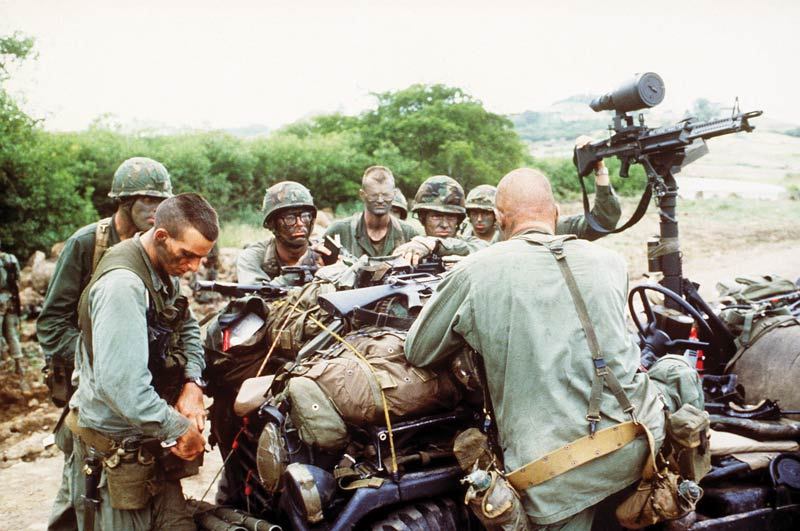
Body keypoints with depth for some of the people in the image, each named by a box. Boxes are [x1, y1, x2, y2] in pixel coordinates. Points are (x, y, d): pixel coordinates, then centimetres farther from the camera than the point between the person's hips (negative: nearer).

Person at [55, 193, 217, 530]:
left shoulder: (165, 272, 5)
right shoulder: (123, 284, -25)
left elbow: (187, 328, 15)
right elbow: (122, 385, -31)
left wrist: (193, 384, -4)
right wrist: (179, 429, -20)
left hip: (149, 440, 9)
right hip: (116, 449, -8)